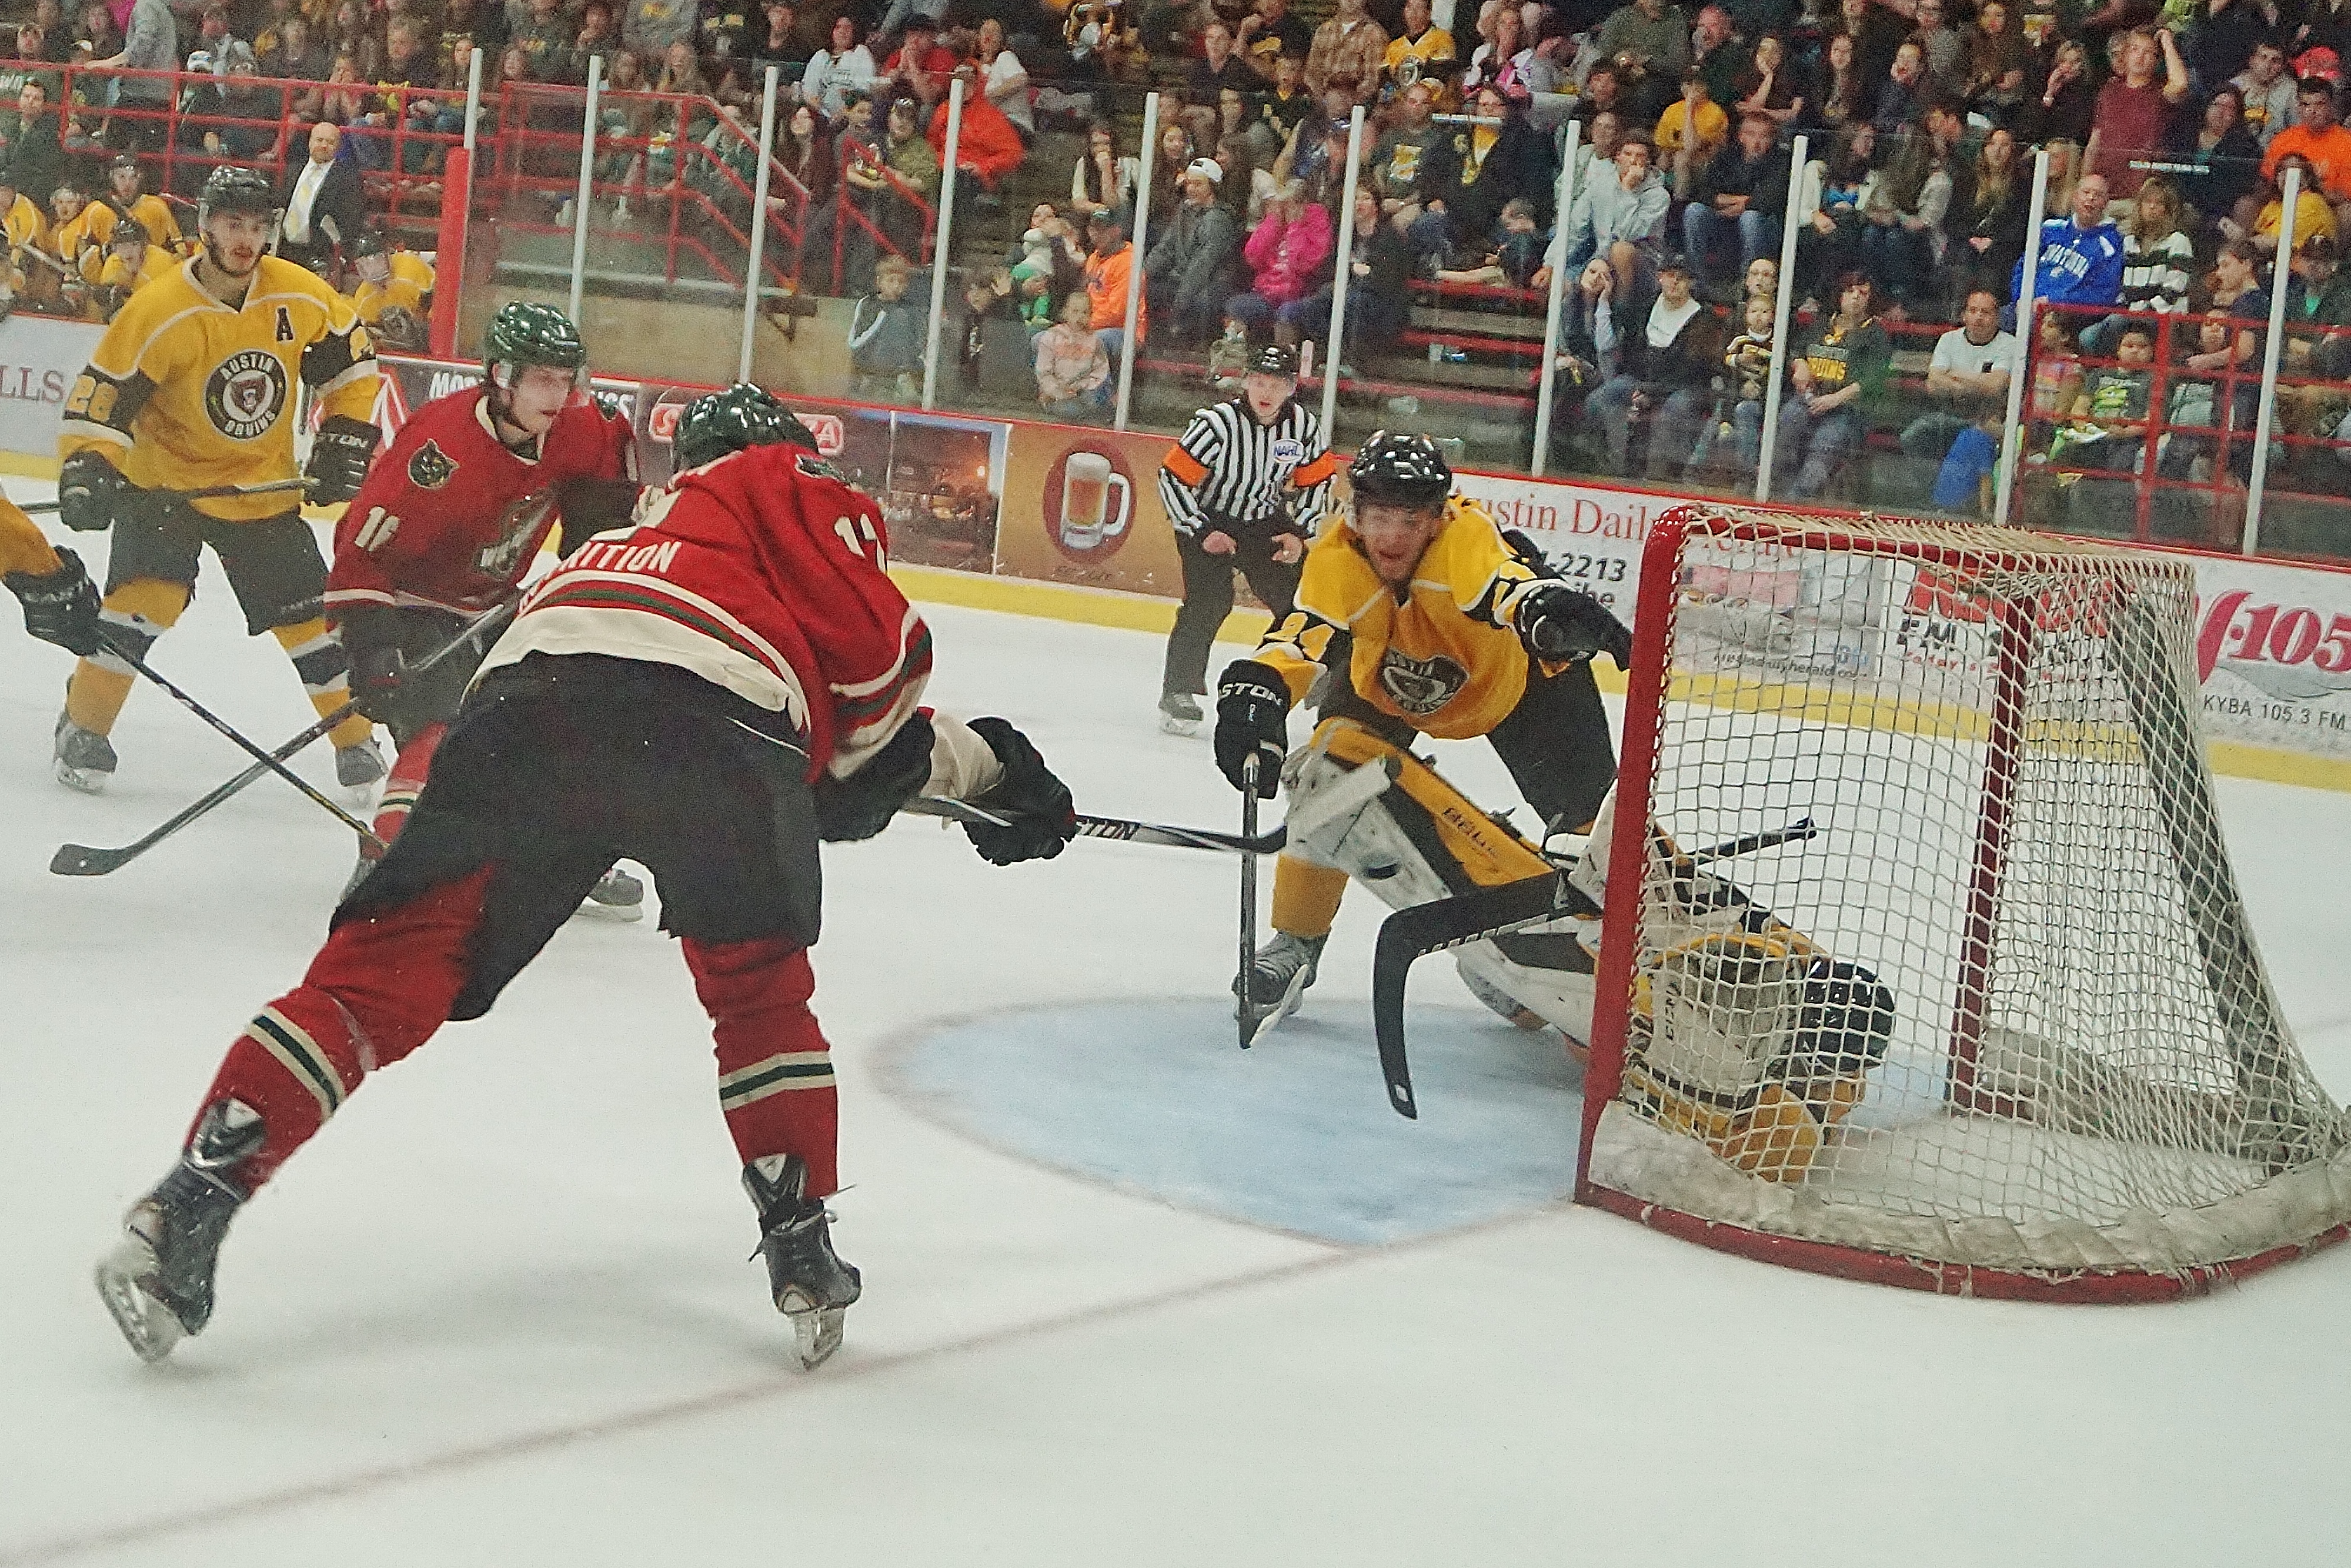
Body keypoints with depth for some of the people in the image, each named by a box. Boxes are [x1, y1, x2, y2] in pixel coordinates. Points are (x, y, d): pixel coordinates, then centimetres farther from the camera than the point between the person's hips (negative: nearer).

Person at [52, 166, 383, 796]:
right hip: (164, 481, -3)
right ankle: (81, 730, -4)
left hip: (263, 487, 3)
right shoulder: (159, 312, -21)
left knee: (310, 614, 3)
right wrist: (86, 470, -30)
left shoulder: (301, 297, -11)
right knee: (145, 598, -20)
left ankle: (357, 743, 20)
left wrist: (344, 441, -1)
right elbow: (98, 396, -17)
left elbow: (352, 364, 6)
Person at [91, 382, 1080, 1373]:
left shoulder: (638, 529, 45)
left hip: (527, 692, 4)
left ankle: (188, 1208, -5)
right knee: (760, 988, 21)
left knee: (388, 966, 5)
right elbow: (876, 642, 8)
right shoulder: (793, 485, 28)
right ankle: (802, 1254, 20)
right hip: (717, 724, -4)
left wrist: (974, 761, 46)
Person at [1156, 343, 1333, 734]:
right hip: (1209, 521, -5)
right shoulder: (1216, 423, -25)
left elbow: (1317, 480, 4)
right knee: (1208, 604, -20)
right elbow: (1172, 476, -20)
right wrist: (1202, 532, -21)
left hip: (1267, 524, 5)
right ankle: (1178, 694, -11)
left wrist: (1299, 533, -4)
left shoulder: (1305, 426, -11)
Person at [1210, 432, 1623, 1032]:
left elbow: (1510, 586, -61)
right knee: (1332, 776, -18)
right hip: (1384, 678, 2)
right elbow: (1302, 636, -45)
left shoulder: (1466, 535, -41)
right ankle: (1296, 942, 2)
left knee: (1587, 802, -10)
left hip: (1513, 672, -1)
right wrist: (1255, 687, -65)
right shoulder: (1336, 559, -33)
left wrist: (1554, 612, -84)